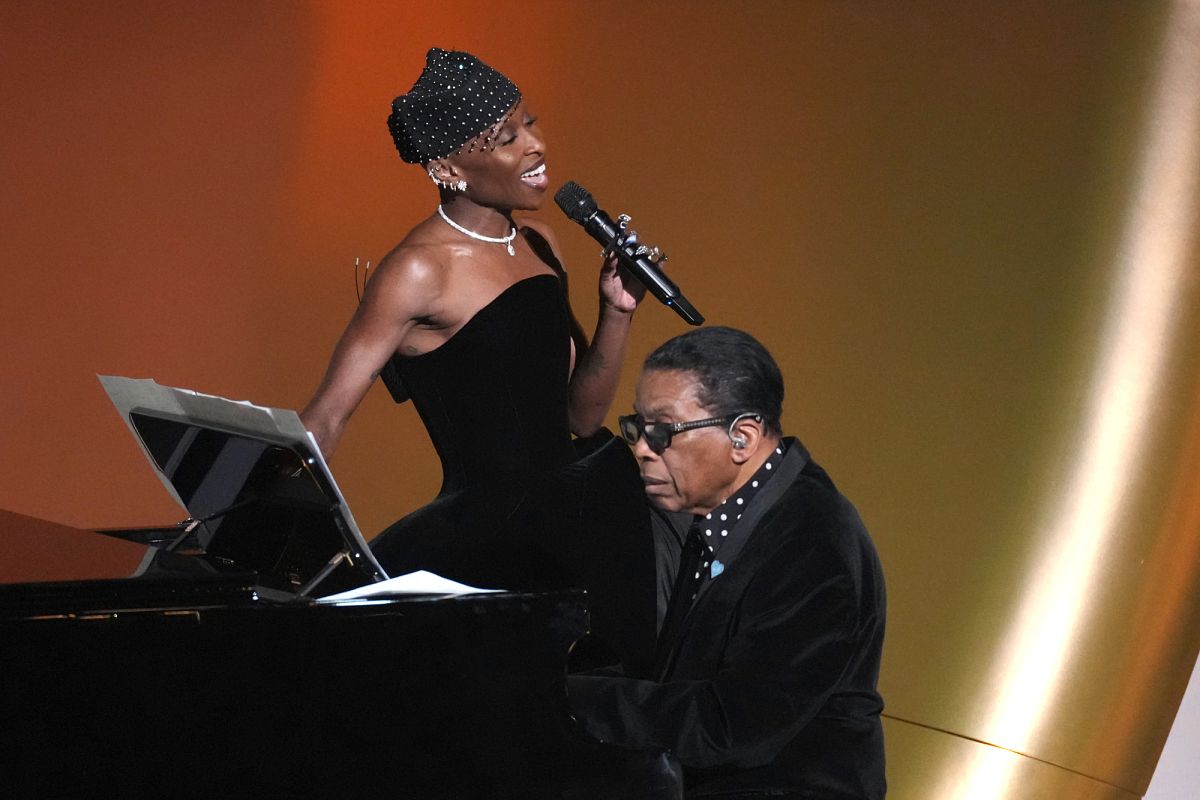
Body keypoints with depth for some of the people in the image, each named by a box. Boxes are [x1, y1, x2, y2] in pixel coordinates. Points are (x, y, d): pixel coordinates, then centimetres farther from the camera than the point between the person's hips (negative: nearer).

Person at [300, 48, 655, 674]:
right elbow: (325, 419, -12)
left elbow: (580, 418, 12)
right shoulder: (421, 271, -11)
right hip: (480, 530, -6)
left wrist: (617, 311, 0)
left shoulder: (538, 246, 10)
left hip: (564, 507, 6)